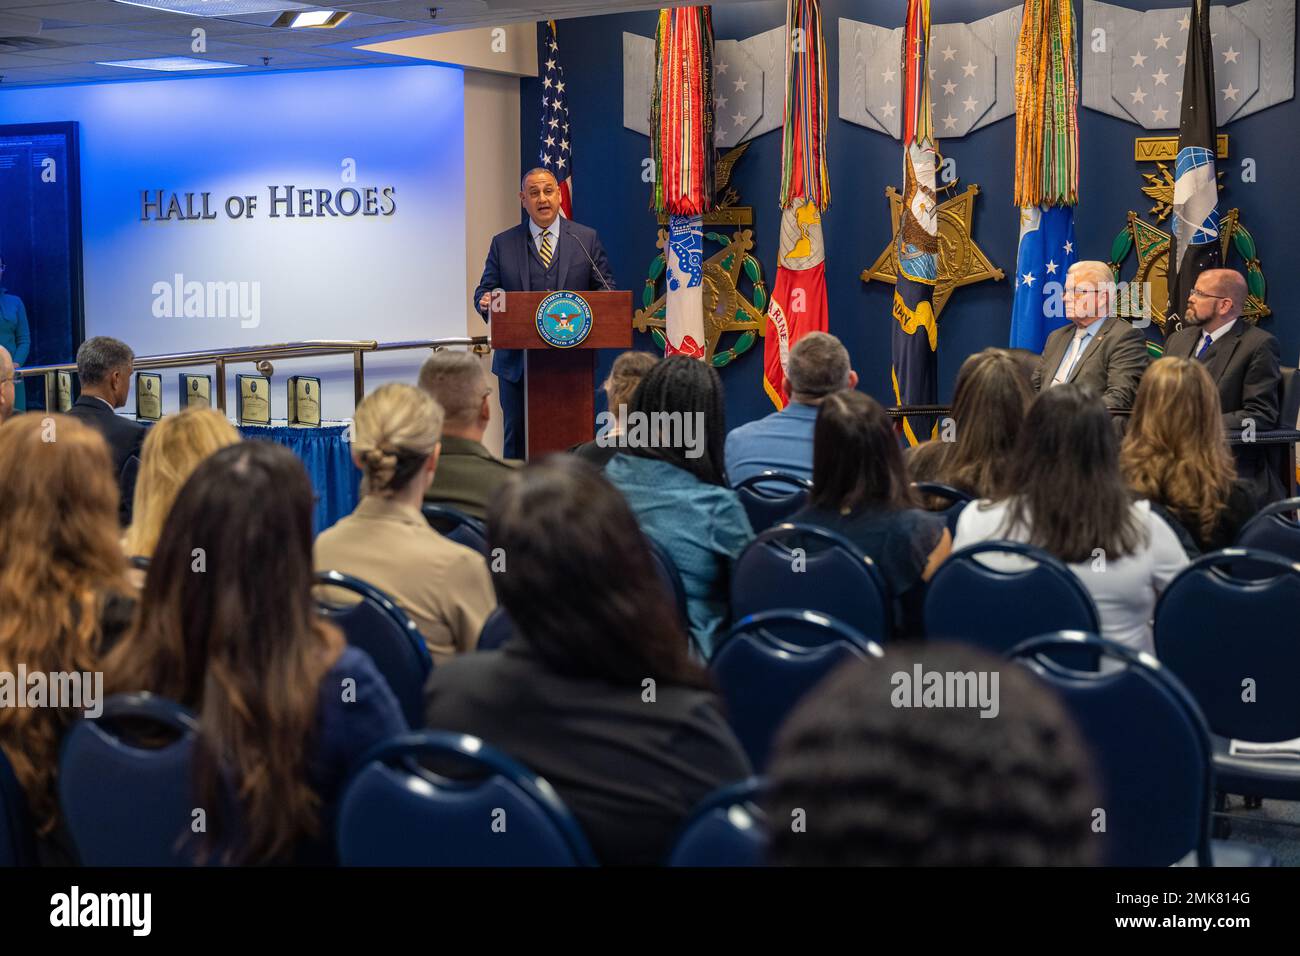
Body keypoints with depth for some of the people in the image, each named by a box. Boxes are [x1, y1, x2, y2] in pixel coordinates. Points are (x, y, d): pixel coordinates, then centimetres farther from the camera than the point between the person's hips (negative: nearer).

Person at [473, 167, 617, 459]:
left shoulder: (586, 239, 6)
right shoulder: (503, 244, 8)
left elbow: (607, 290, 7)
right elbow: (484, 290, 8)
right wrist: (486, 301, -16)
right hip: (516, 360, 1)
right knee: (516, 433, 4)